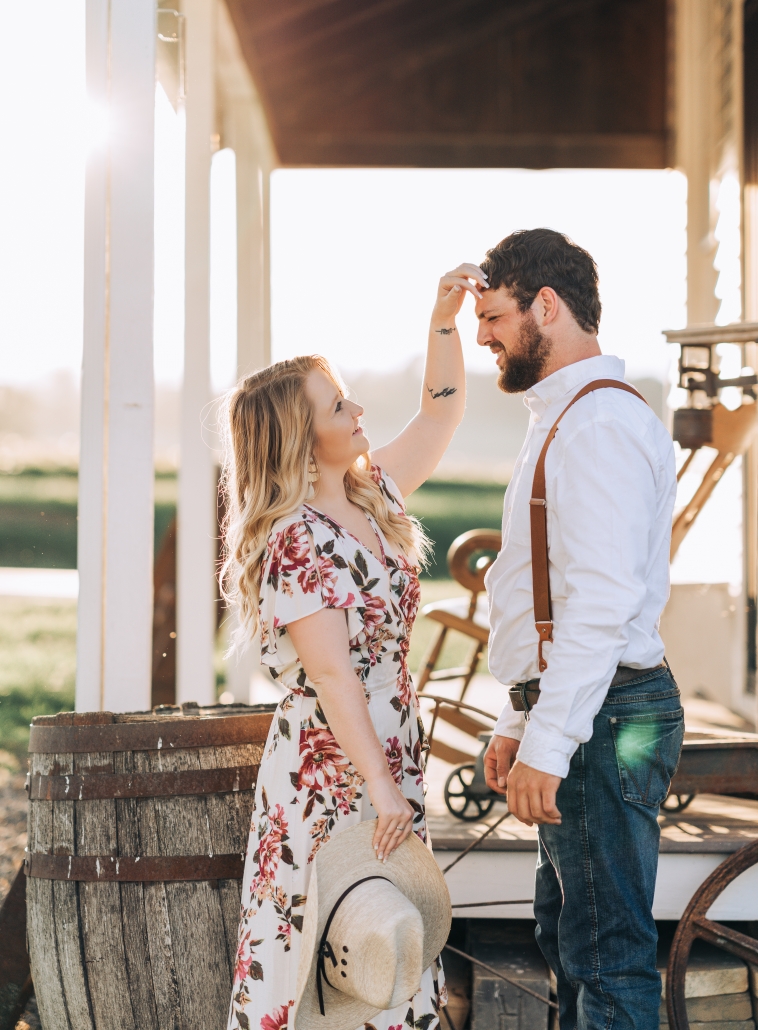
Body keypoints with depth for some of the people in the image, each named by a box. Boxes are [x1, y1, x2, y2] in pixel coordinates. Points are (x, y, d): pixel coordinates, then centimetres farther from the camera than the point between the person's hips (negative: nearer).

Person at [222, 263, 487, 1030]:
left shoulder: (372, 493, 7)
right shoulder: (295, 542, -17)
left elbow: (441, 412, 19)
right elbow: (333, 675, -21)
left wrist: (444, 320, 7)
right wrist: (380, 787, -23)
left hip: (387, 758, 8)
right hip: (329, 768, -8)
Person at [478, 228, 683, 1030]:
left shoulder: (600, 425, -16)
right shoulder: (564, 421, 20)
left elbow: (602, 604, -25)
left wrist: (548, 745, -27)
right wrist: (518, 722, 23)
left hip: (605, 719, -11)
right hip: (579, 715, 11)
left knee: (607, 950, -6)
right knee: (568, 935, 18)